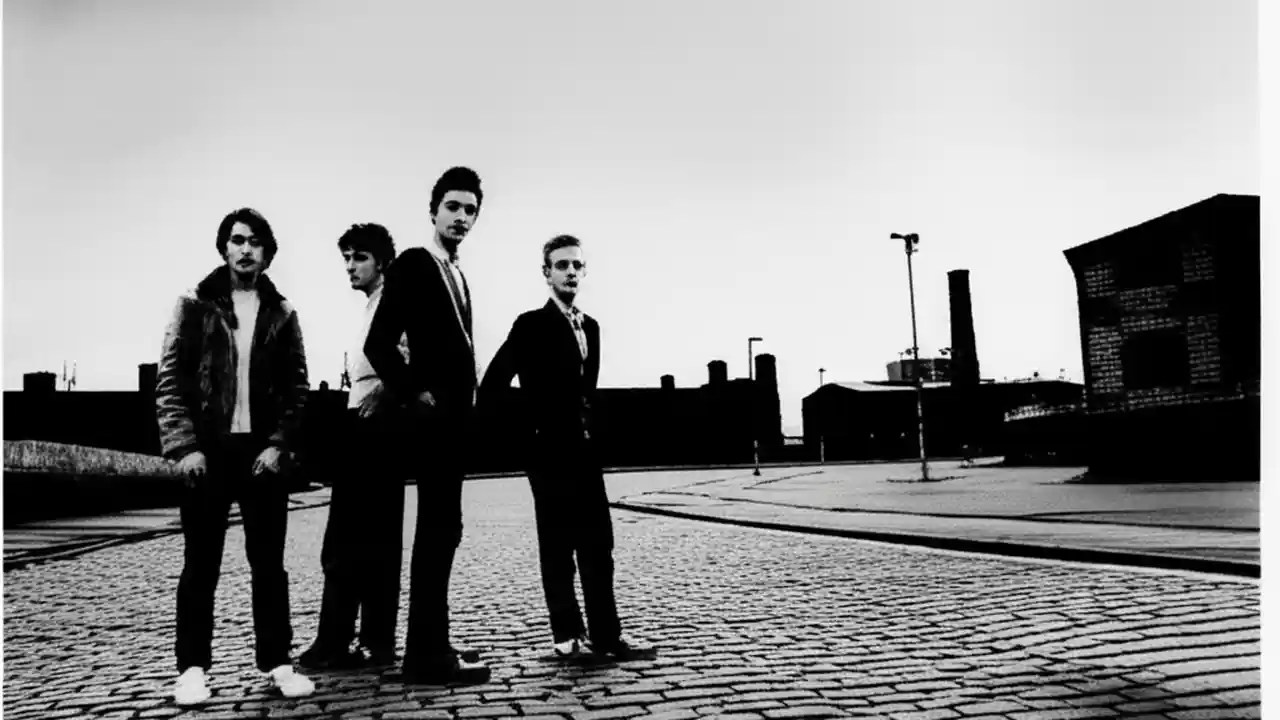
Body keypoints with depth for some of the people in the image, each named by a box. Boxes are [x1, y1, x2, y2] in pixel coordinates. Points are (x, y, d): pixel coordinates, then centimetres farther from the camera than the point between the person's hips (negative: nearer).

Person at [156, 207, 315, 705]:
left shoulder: (281, 313, 8)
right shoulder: (195, 306, 4)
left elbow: (297, 388, 6)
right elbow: (169, 381, -1)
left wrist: (278, 444, -6)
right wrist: (185, 445, -10)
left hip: (263, 451, 1)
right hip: (207, 450, -1)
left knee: (269, 563, 5)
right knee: (200, 565, 4)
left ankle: (276, 661, 13)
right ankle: (192, 667, 12)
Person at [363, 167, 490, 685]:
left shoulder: (456, 276, 18)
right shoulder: (411, 265, -8)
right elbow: (378, 344, -16)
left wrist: (462, 401, 10)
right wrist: (415, 393, -14)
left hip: (451, 418, 9)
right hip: (431, 417, -9)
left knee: (438, 528, 11)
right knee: (441, 528, -9)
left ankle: (428, 646, 20)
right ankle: (429, 655, -3)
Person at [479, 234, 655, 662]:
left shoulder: (590, 326, 12)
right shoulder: (532, 325, -8)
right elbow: (495, 381, -11)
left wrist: (586, 430, 14)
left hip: (585, 449, 6)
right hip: (549, 450, -6)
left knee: (598, 545, 4)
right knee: (558, 547, 1)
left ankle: (605, 636, 8)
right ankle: (567, 635, 9)